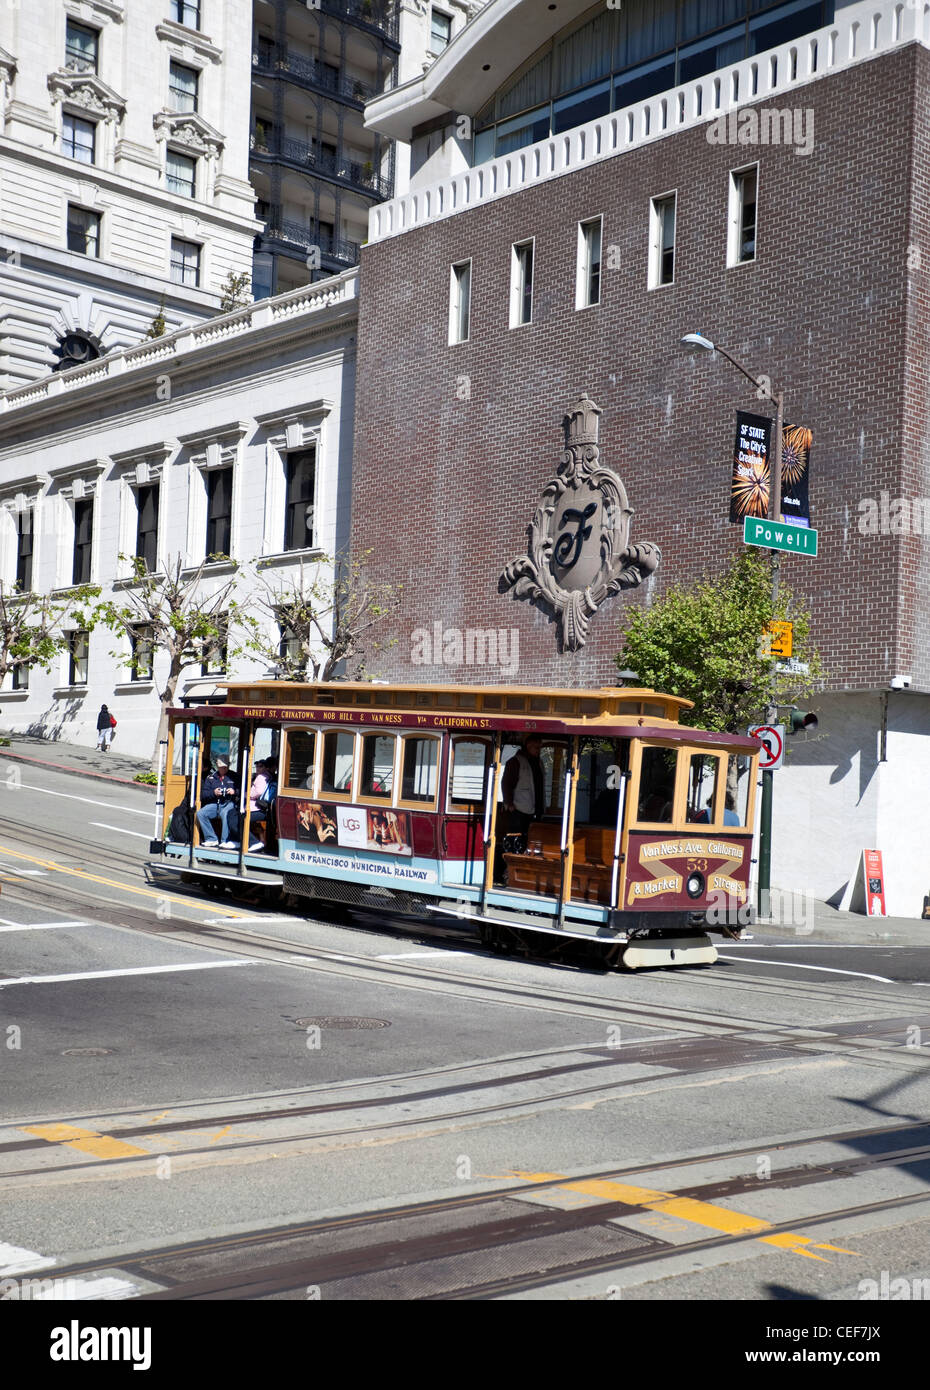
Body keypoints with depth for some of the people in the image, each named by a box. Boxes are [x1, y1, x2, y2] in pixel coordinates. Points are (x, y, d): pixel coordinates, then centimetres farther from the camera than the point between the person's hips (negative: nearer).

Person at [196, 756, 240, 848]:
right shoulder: (211, 777, 18)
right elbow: (204, 794, 12)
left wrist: (235, 791, -13)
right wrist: (213, 793, -6)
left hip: (229, 803, -4)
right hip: (214, 804, 4)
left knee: (225, 813, -38)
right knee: (200, 813, -22)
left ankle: (225, 841, -33)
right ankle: (211, 839, -14)